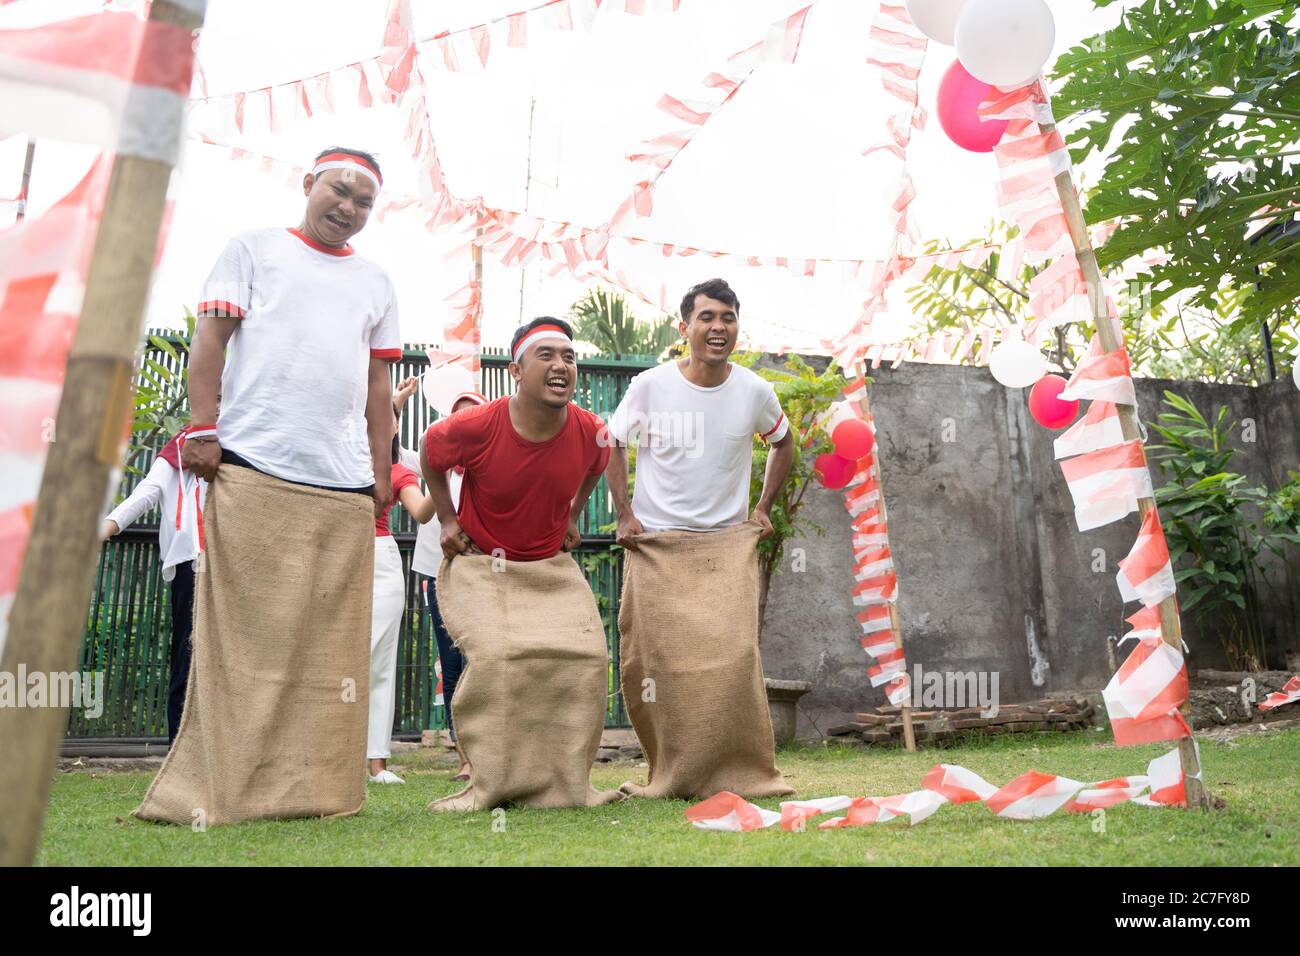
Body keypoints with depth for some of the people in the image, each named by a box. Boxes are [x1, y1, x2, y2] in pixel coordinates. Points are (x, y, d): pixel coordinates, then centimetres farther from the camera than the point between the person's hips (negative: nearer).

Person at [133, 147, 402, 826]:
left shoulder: (376, 283, 24)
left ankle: (317, 789, 8)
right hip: (253, 470, -3)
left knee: (332, 642, 1)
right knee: (247, 633, -4)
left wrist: (382, 474, 12)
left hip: (347, 488, 4)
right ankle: (223, 790, 3)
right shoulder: (255, 249, 14)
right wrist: (202, 430, -7)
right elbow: (209, 338, 5)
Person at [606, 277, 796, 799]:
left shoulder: (755, 391, 0)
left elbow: (782, 443, 19)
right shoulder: (649, 386, -5)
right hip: (655, 543, 0)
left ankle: (746, 774, 4)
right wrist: (624, 513, 2)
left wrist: (764, 509, 11)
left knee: (734, 655, -12)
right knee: (654, 662, -1)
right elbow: (613, 444, 10)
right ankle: (668, 774, 15)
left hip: (729, 543, 1)